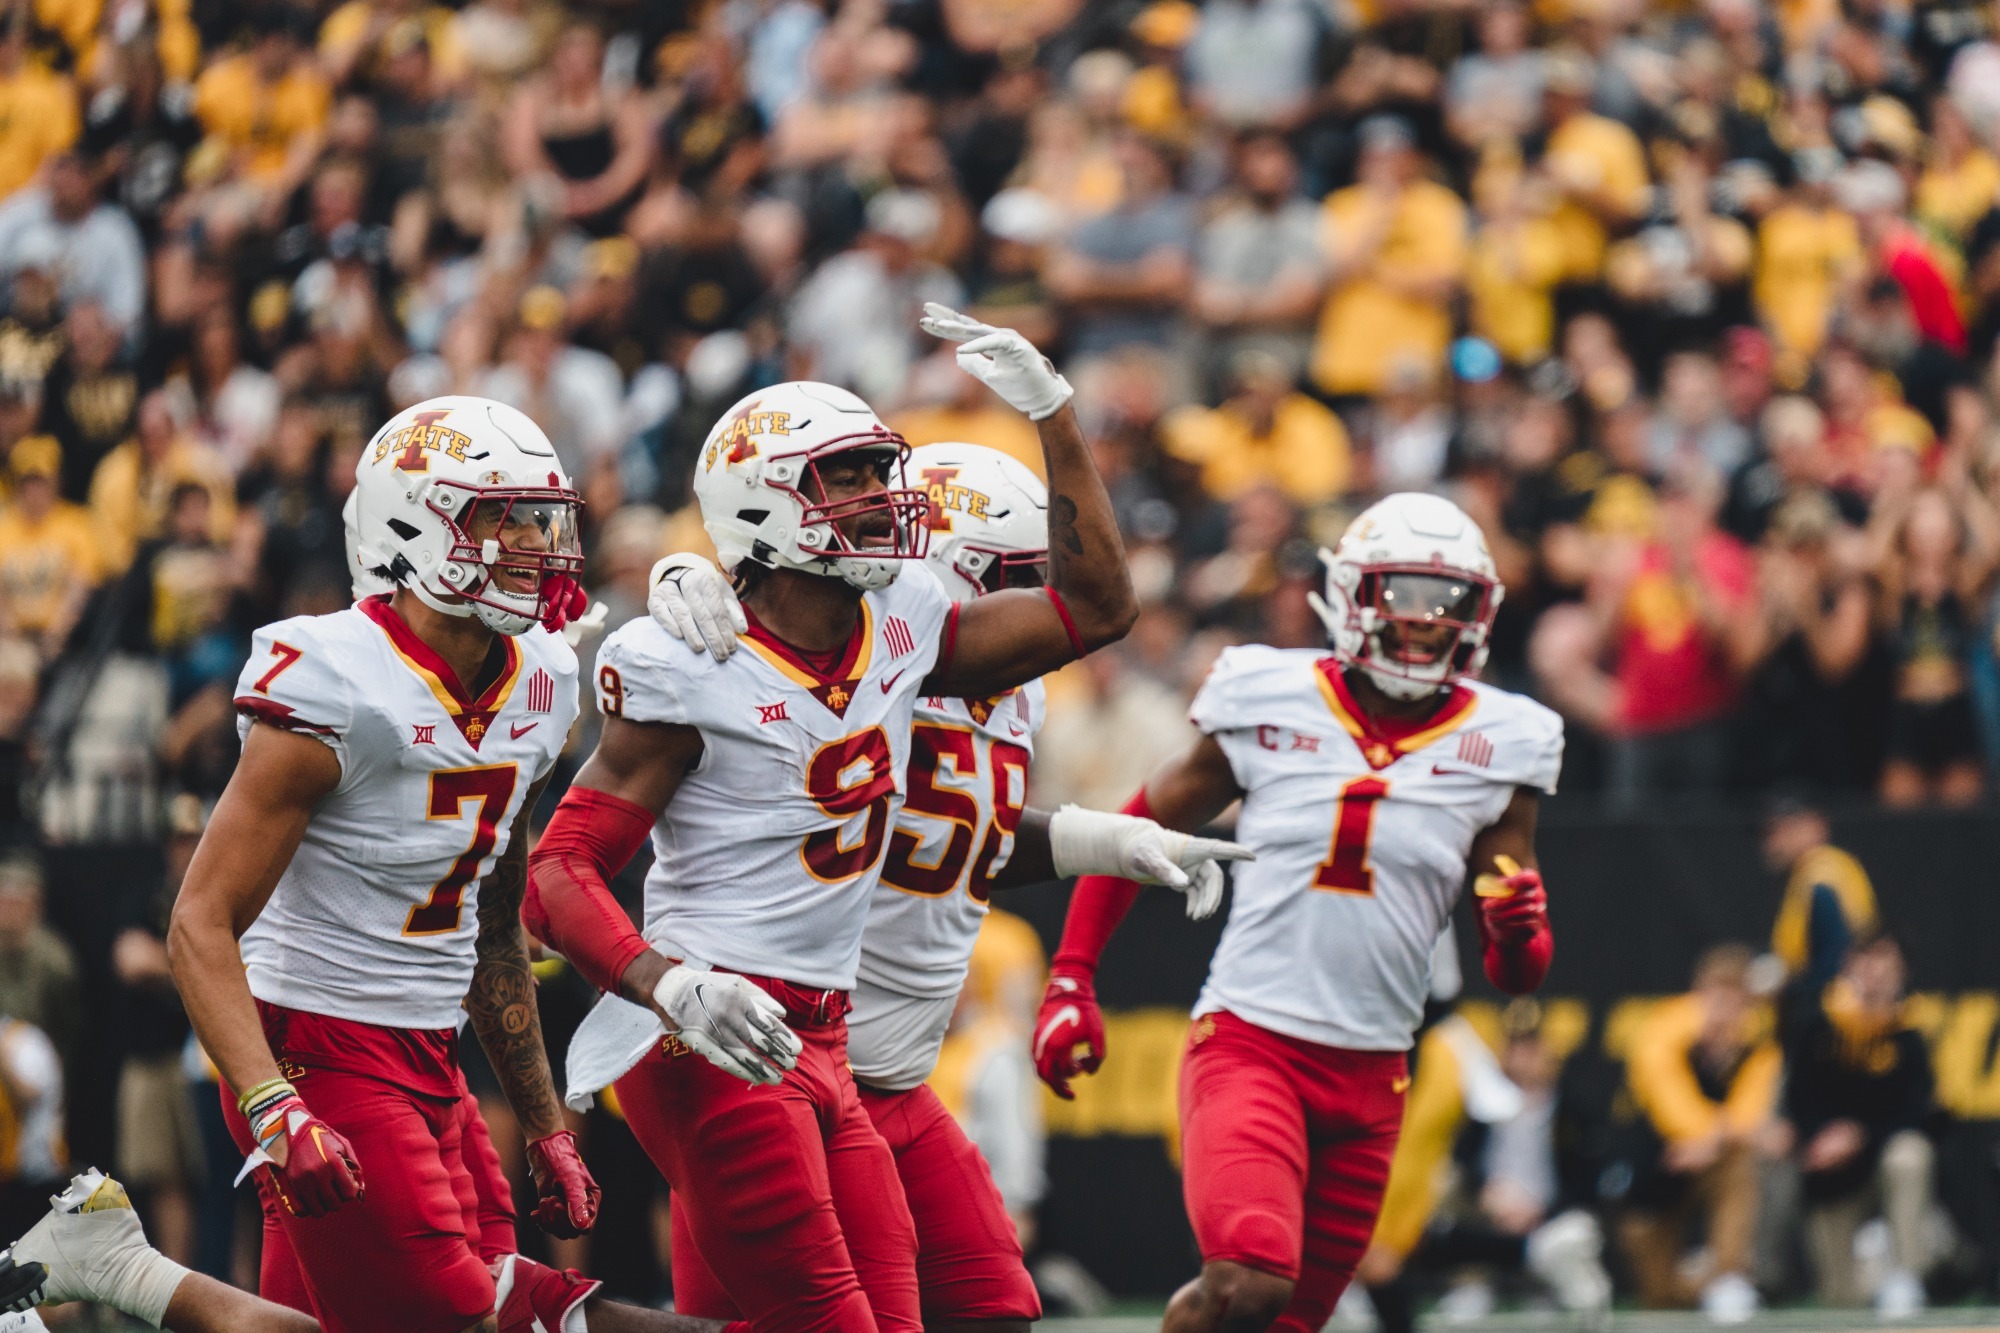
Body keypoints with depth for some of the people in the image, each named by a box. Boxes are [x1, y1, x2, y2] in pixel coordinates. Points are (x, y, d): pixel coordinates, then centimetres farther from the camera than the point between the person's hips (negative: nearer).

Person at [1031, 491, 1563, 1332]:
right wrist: (1071, 982, 6)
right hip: (1247, 1042, -3)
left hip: (1369, 1074, 4)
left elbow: (1515, 977, 8)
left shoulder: (1496, 751, 5)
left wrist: (1517, 932, -15)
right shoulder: (1269, 709, 0)